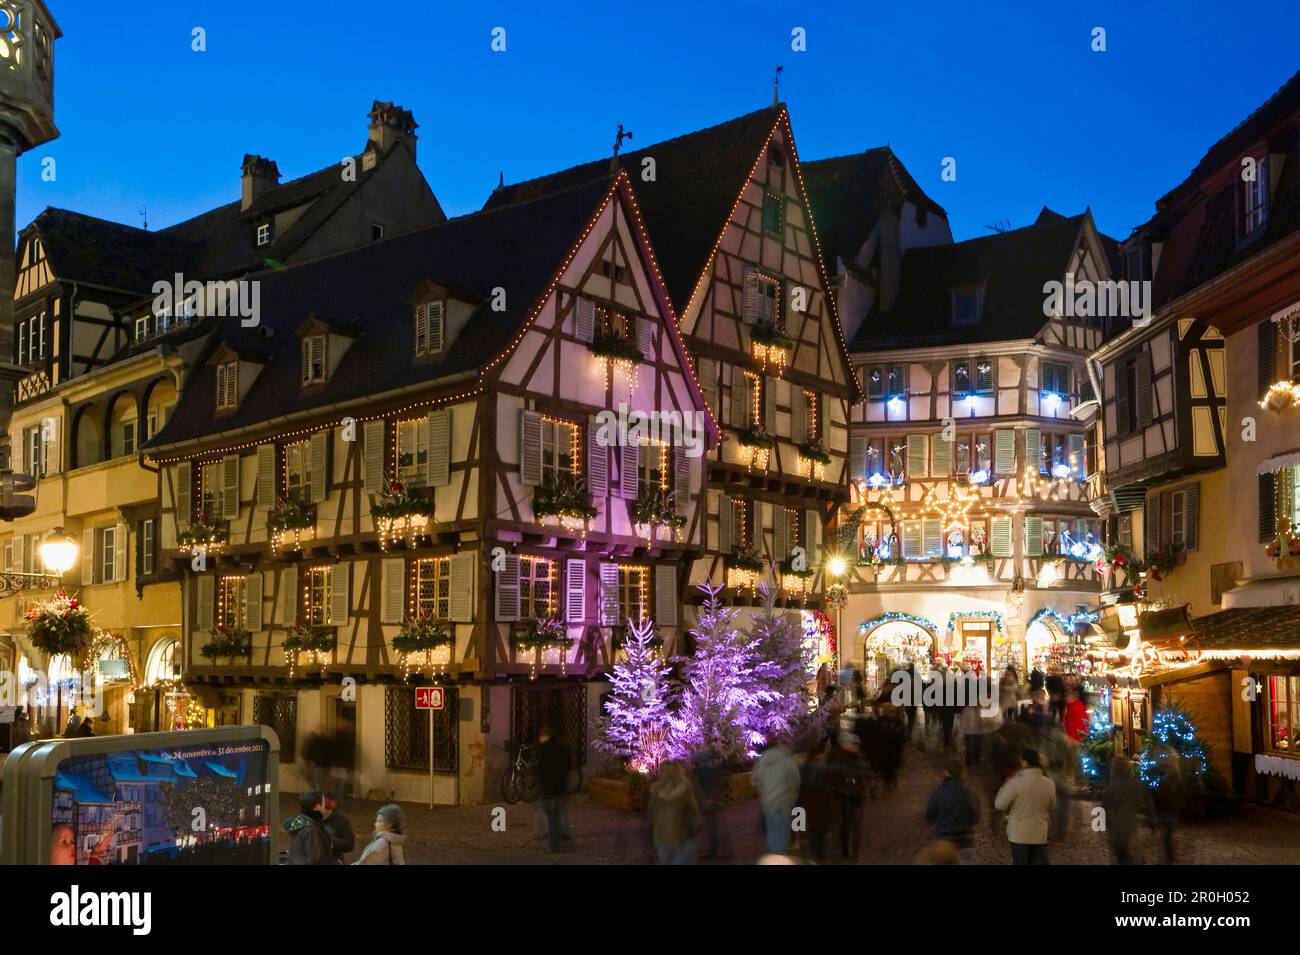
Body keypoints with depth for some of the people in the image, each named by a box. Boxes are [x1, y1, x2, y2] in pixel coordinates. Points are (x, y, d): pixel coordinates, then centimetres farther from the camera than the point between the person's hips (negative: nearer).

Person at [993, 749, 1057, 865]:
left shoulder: (1016, 783, -16)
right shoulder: (1049, 784, -3)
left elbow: (999, 805, -7)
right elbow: (1052, 806, 11)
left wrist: (1006, 785, 5)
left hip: (1019, 835, -3)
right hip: (1040, 835, 3)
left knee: (1021, 863, 4)